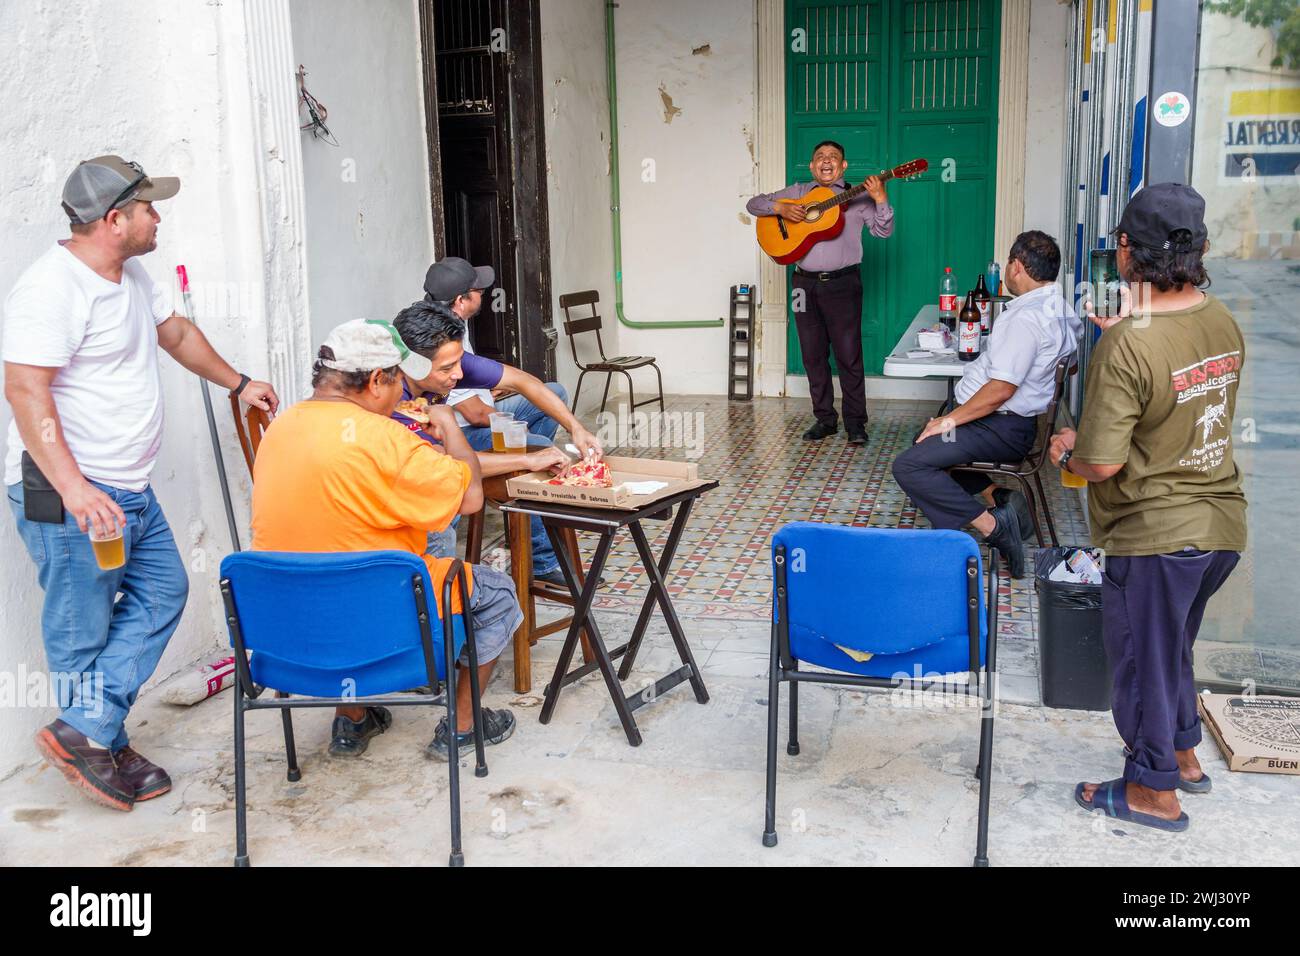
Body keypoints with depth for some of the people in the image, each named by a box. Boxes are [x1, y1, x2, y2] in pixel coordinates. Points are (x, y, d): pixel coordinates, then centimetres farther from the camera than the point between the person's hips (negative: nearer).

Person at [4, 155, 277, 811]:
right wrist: (72, 488, -32)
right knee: (82, 628, 1)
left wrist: (238, 383, 36)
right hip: (71, 494, -10)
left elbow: (175, 331, 29)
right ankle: (102, 747, 16)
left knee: (162, 592, 12)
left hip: (129, 488, 10)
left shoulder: (130, 275, 12)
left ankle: (86, 732, 13)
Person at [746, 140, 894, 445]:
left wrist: (880, 199, -17)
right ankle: (825, 419, 18)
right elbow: (754, 203, 11)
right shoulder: (797, 193, 12)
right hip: (806, 283, 3)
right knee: (813, 355, 8)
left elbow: (884, 231, -1)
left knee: (849, 355, -5)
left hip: (842, 284, -3)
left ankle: (855, 423, 3)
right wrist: (779, 207, -8)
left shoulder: (857, 197, 6)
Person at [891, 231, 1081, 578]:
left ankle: (992, 524, -22)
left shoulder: (1027, 318, -23)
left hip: (1001, 428, -11)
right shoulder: (1055, 305, 8)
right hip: (1007, 421, 11)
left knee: (909, 466, -21)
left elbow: (1001, 390, -27)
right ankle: (997, 497, 9)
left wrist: (950, 420, -17)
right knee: (926, 442, 27)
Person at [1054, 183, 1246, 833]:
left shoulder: (1125, 347, -25)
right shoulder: (1223, 322, -1)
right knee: (1172, 645, 27)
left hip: (1155, 534, -8)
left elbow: (1102, 463, -25)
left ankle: (1154, 792, 26)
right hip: (1222, 522, 8)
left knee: (1143, 658, 11)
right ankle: (1184, 755, 44)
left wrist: (1067, 452, -4)